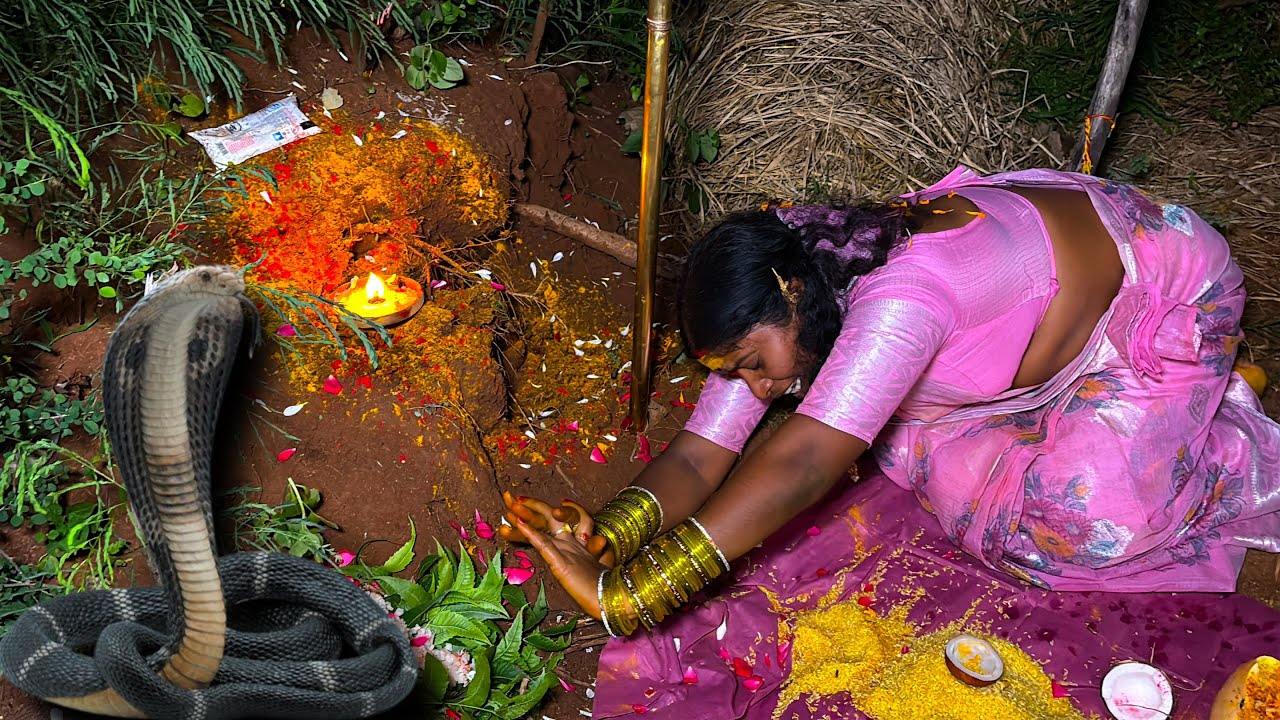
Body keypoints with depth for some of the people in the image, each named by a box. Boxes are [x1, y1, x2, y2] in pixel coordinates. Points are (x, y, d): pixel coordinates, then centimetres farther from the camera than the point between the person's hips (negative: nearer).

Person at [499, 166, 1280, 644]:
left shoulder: (898, 298, -44)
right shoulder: (767, 306, -17)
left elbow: (802, 465, -54)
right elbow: (701, 454, -22)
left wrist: (627, 595, -59)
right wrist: (604, 536, -41)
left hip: (1167, 281, -7)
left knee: (1088, 516, -19)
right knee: (920, 446, -6)